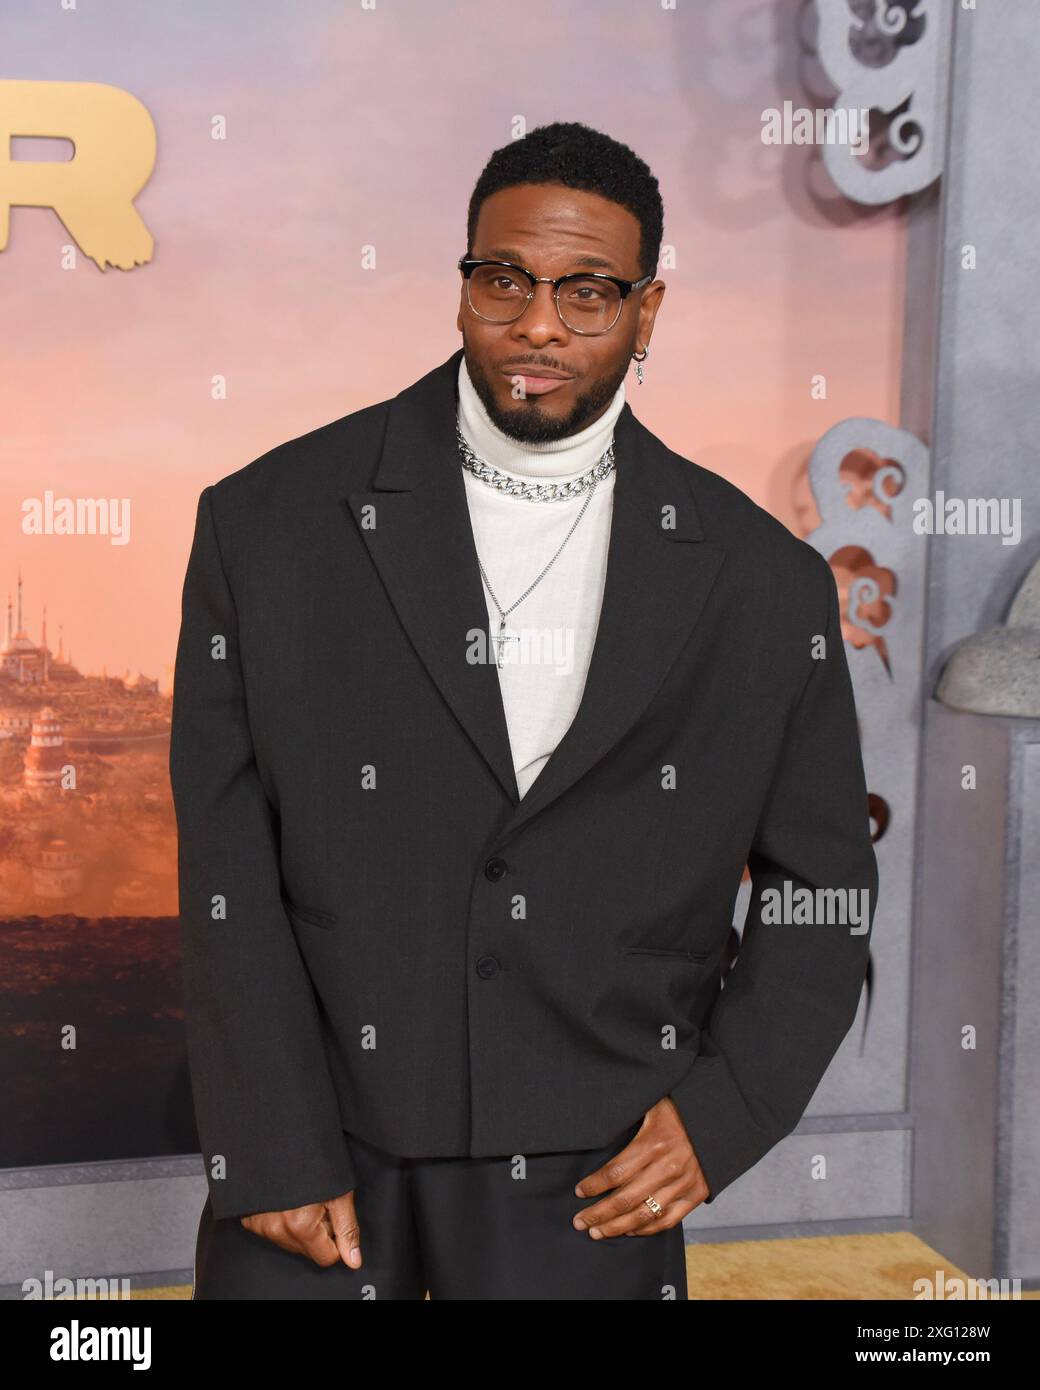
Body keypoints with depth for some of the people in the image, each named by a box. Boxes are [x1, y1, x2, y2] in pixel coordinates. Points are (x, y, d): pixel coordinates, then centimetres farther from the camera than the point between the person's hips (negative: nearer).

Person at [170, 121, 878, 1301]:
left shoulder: (765, 582, -1)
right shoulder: (271, 521, -3)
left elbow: (820, 890, 7)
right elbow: (227, 872, -4)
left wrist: (725, 1110, -3)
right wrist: (276, 1158, -7)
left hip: (594, 1183, 1)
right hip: (318, 1145, 0)